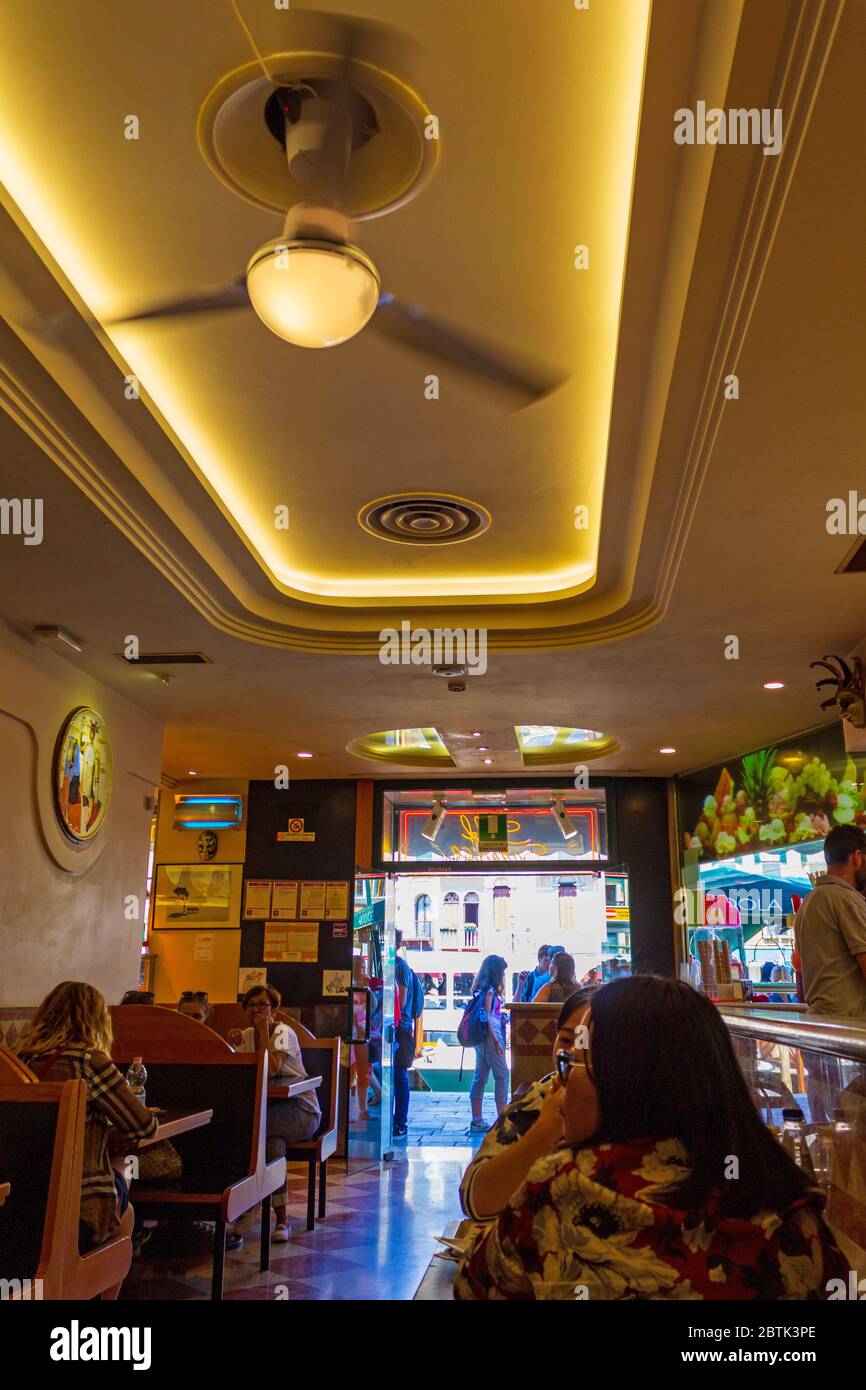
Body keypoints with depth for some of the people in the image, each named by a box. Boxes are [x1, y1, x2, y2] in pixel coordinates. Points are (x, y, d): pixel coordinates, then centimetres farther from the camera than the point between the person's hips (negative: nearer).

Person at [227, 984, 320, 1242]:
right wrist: (232, 1045, -17)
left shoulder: (283, 1032, -10)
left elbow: (269, 1070, -27)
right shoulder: (246, 1035, 9)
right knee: (273, 1140, -31)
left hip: (300, 1110, -5)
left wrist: (264, 1030, -19)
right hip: (268, 1109, 5)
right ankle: (281, 1219, -22)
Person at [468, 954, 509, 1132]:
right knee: (502, 1075, -4)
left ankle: (477, 1121, 11)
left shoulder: (482, 988, 16)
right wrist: (496, 1040, -18)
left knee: (480, 1076, 9)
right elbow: (486, 1016, -16)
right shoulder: (489, 989, -10)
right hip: (490, 1036, -9)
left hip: (480, 1038, 9)